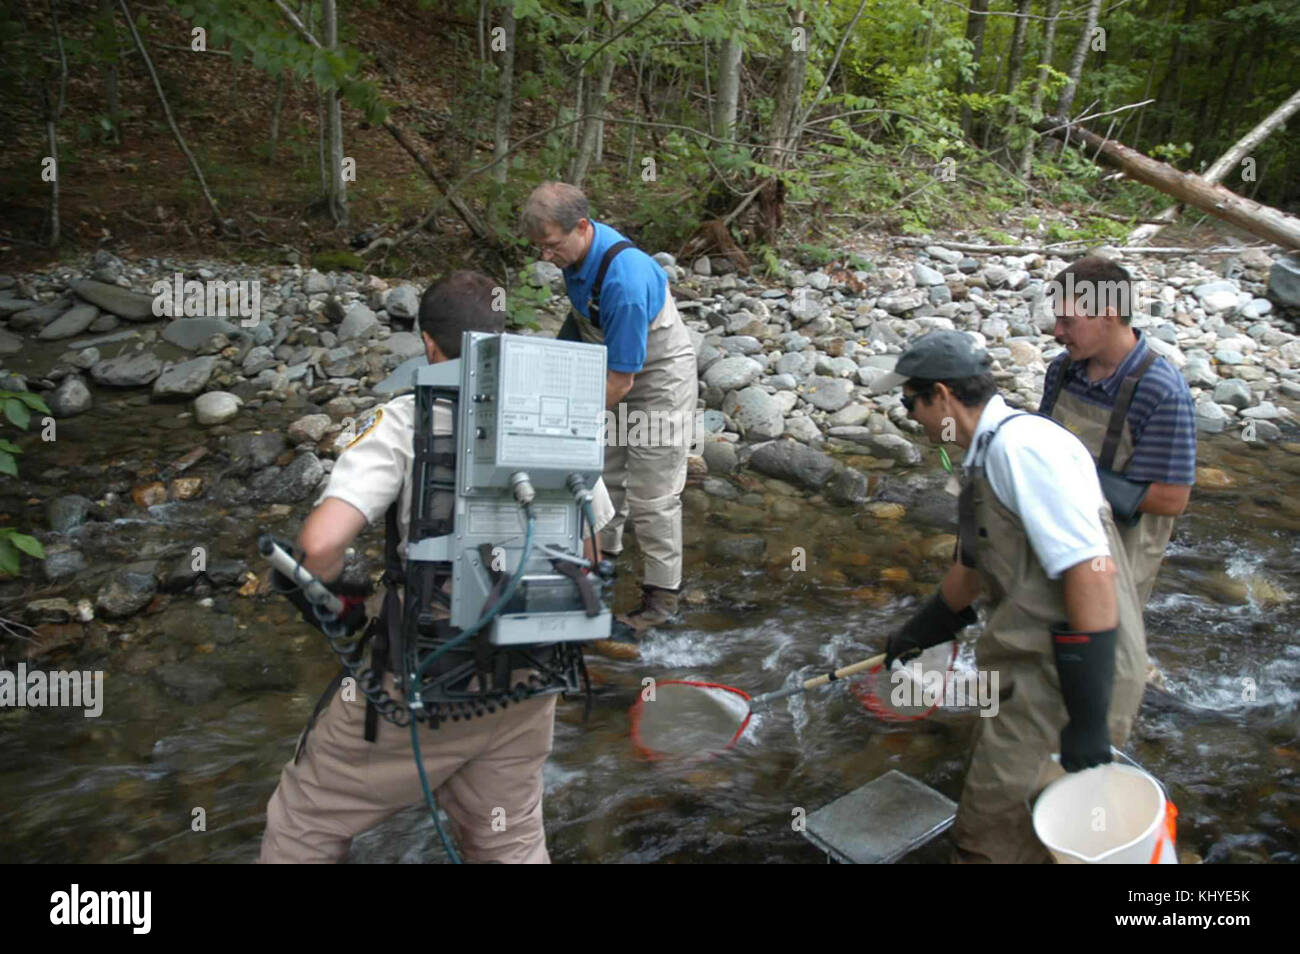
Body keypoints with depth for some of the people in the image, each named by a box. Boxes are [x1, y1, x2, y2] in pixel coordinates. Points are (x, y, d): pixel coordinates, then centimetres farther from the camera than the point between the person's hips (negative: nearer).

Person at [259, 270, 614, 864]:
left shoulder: (404, 420, -13)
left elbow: (321, 544, -23)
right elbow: (592, 553, 9)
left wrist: (332, 596, -2)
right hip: (524, 685, 4)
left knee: (306, 824, 21)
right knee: (510, 845, 24)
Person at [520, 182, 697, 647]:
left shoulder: (624, 281, -37)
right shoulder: (579, 248, -10)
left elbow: (621, 380, -30)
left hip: (659, 381, -8)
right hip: (617, 372, 9)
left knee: (650, 495, -3)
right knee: (602, 472, 17)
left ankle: (662, 596, 11)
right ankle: (604, 555, 37)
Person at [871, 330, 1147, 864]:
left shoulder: (1023, 446, -21)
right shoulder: (988, 455, 12)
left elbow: (1091, 576, -26)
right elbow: (972, 566, 27)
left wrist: (1088, 722, -24)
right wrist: (917, 633, 40)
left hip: (1066, 676, -10)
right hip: (1033, 664, 10)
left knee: (991, 833, -1)